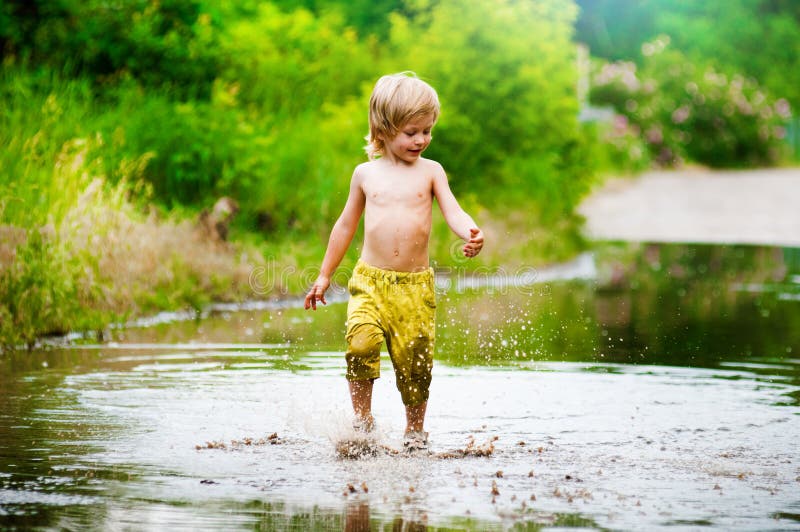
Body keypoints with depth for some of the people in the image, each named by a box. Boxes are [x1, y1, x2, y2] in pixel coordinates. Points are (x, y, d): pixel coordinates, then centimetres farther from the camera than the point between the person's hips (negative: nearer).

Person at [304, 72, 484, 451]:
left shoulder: (430, 172, 6)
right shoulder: (366, 174, 9)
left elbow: (454, 212, -5)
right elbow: (346, 224, 18)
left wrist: (470, 233, -29)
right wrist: (324, 275, 20)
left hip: (416, 285, 0)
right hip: (370, 281, 0)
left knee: (415, 361, -1)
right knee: (362, 343, -22)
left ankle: (415, 431, 20)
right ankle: (362, 420, -6)